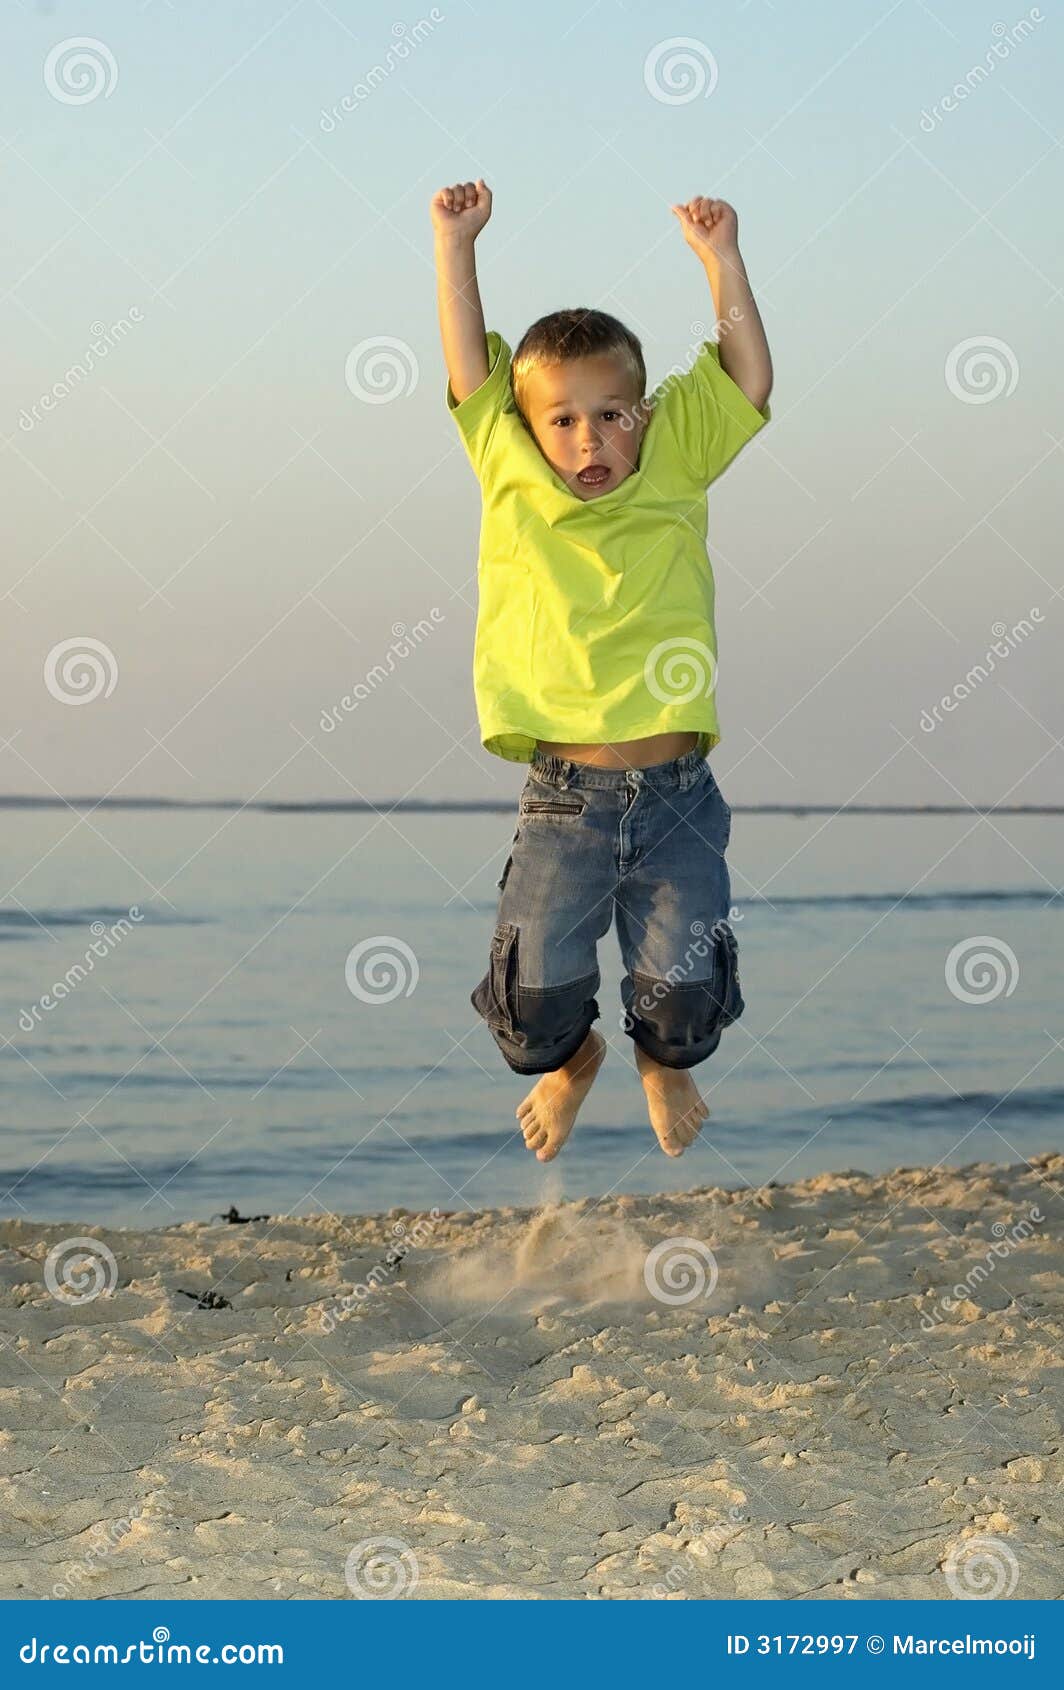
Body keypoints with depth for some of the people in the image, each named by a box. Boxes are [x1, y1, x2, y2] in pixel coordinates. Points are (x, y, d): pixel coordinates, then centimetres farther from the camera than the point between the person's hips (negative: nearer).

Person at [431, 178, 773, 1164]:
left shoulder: (675, 471, 5)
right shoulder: (514, 481, 3)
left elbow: (748, 381, 0)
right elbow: (469, 367, 1)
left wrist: (721, 261, -5)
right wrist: (454, 244, -3)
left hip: (676, 793, 0)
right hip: (566, 796, 0)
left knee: (683, 986, 6)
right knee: (537, 992, 3)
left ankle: (667, 1062, 41)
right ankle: (567, 1061, 39)